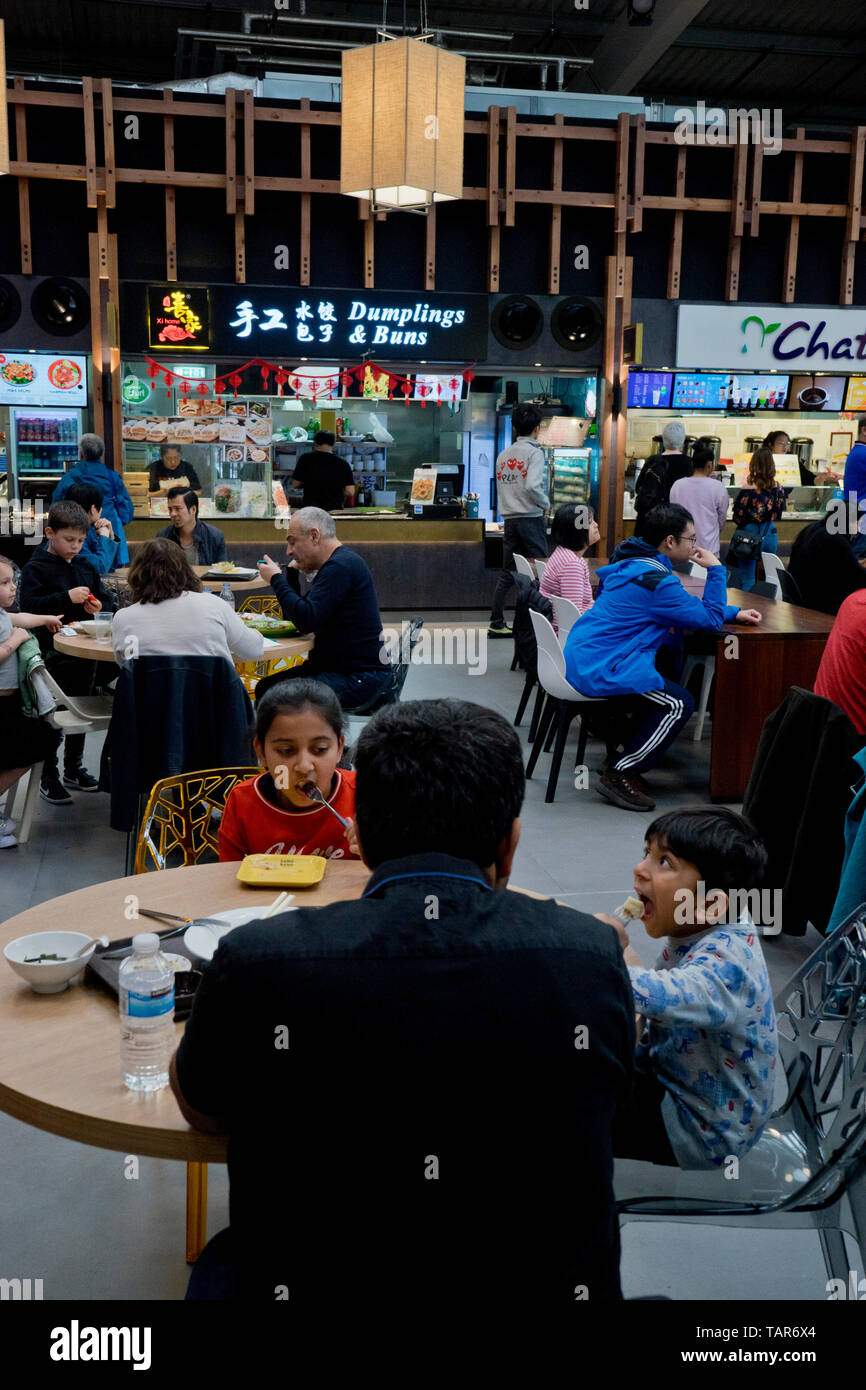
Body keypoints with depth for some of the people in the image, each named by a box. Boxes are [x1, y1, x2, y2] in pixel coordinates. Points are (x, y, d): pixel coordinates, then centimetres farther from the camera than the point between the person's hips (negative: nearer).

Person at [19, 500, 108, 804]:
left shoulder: (85, 567, 11)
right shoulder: (36, 568, -8)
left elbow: (103, 596, 20)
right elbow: (28, 605, -19)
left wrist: (97, 606, -3)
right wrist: (67, 598, -27)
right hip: (53, 653, -6)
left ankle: (74, 769, 30)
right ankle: (48, 779, 10)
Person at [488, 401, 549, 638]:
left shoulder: (503, 456, 11)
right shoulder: (534, 452, -8)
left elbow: (500, 489, 10)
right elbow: (531, 486, -21)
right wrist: (546, 503, -6)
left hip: (509, 519, 6)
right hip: (530, 518, -6)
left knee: (507, 573, 9)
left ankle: (497, 623, 9)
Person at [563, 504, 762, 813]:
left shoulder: (634, 565, 15)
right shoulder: (656, 581, -17)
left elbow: (687, 608, 25)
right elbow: (710, 619, -11)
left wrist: (734, 612, 19)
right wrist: (716, 570, -2)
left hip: (580, 656, 10)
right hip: (600, 668, -10)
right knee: (679, 704, -8)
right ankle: (620, 775, -6)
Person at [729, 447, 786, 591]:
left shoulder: (748, 489, -16)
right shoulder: (778, 489, -3)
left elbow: (738, 518, -12)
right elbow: (778, 515, 8)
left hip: (750, 535, -4)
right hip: (770, 535, 4)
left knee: (747, 581, 3)